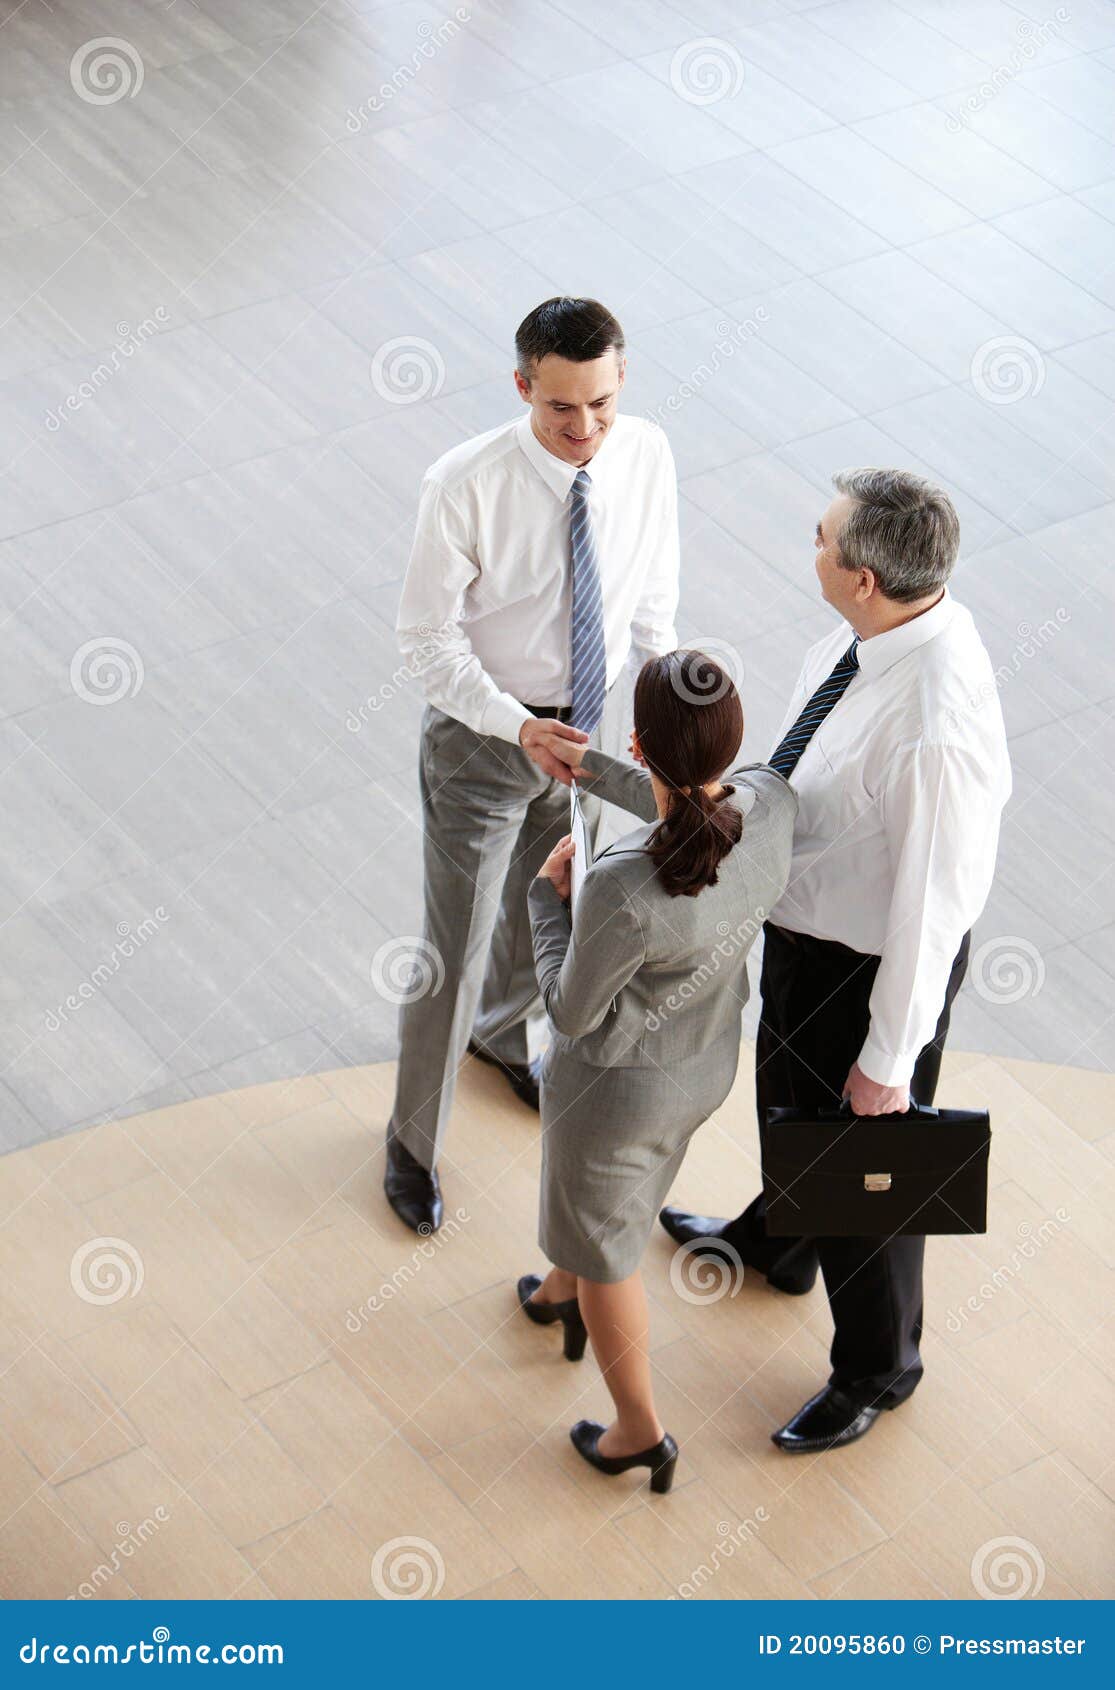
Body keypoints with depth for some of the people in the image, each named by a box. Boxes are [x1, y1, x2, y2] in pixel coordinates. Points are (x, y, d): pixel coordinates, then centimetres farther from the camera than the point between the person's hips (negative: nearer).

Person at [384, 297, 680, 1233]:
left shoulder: (647, 456, -14)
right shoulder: (467, 485, -27)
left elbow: (652, 593, 2)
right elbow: (429, 635, -19)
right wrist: (520, 728, -30)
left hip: (590, 718, 5)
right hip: (483, 729, -5)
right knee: (456, 952, 4)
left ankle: (501, 1032, 60)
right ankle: (414, 1138, 29)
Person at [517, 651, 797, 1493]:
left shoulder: (624, 888, -42)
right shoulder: (773, 801, -25)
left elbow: (572, 1012, -22)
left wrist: (548, 896, -10)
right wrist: (597, 771, 11)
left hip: (616, 1084, -6)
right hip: (707, 1063, 6)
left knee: (605, 1246, 23)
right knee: (624, 1194, 36)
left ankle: (641, 1431, 43)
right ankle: (561, 1294, 66)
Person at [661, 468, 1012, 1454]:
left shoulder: (934, 727, -40)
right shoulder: (891, 627, -13)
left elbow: (929, 906, -30)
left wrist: (888, 1059, -20)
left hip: (872, 967, -9)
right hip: (802, 923, 9)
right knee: (788, 1097, 34)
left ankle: (877, 1368, 44)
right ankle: (775, 1242, 66)